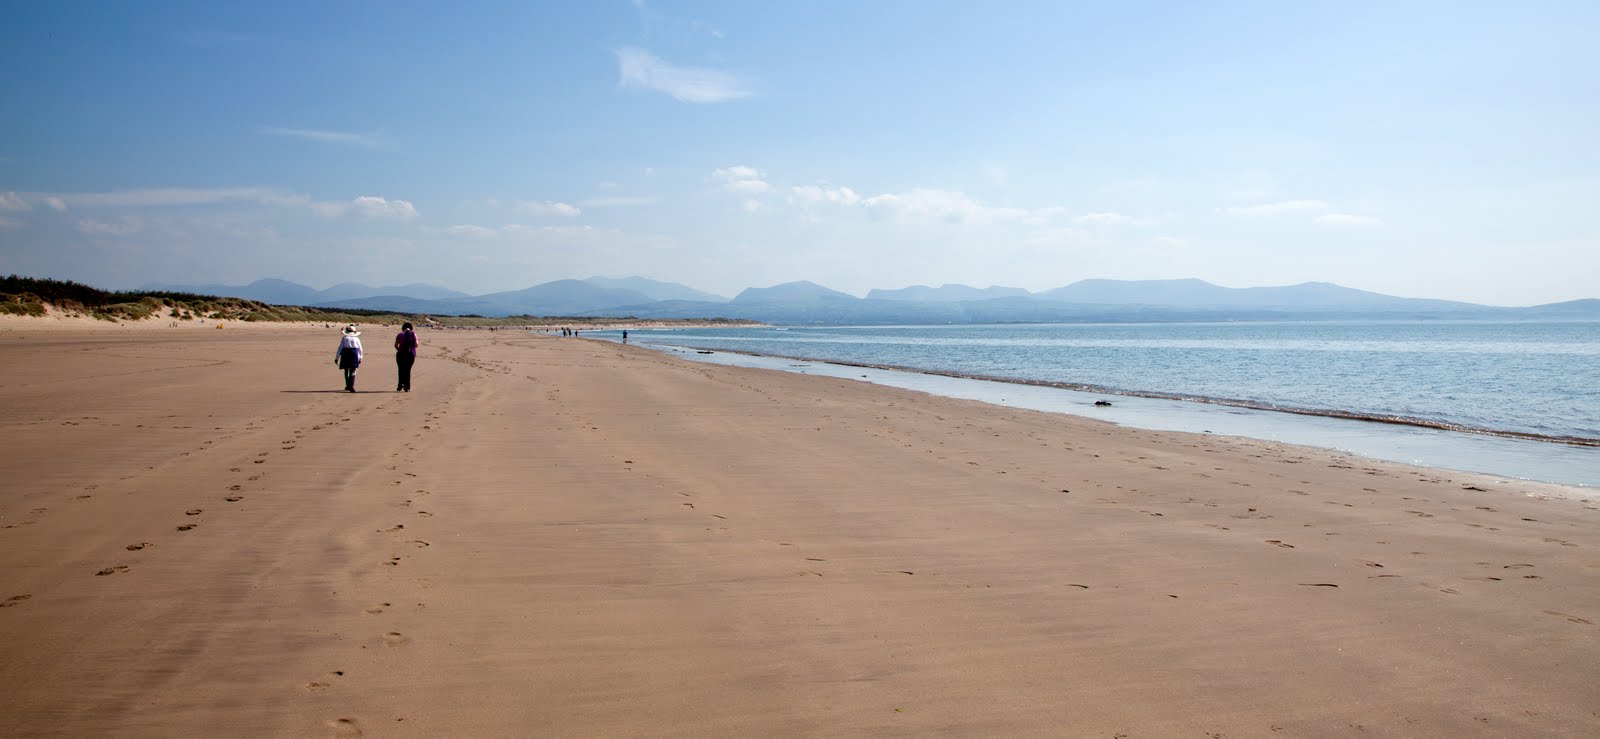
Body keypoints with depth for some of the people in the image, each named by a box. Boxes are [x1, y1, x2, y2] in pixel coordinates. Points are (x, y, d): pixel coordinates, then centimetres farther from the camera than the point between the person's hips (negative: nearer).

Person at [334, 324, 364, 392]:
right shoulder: (356, 339, 8)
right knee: (353, 371, -2)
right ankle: (351, 386, -17)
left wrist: (337, 357, 4)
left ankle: (348, 385, 23)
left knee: (346, 370, 15)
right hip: (354, 354, 0)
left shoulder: (344, 338, 4)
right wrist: (360, 358, 22)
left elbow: (340, 348, 1)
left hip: (346, 354, 0)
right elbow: (360, 349, 11)